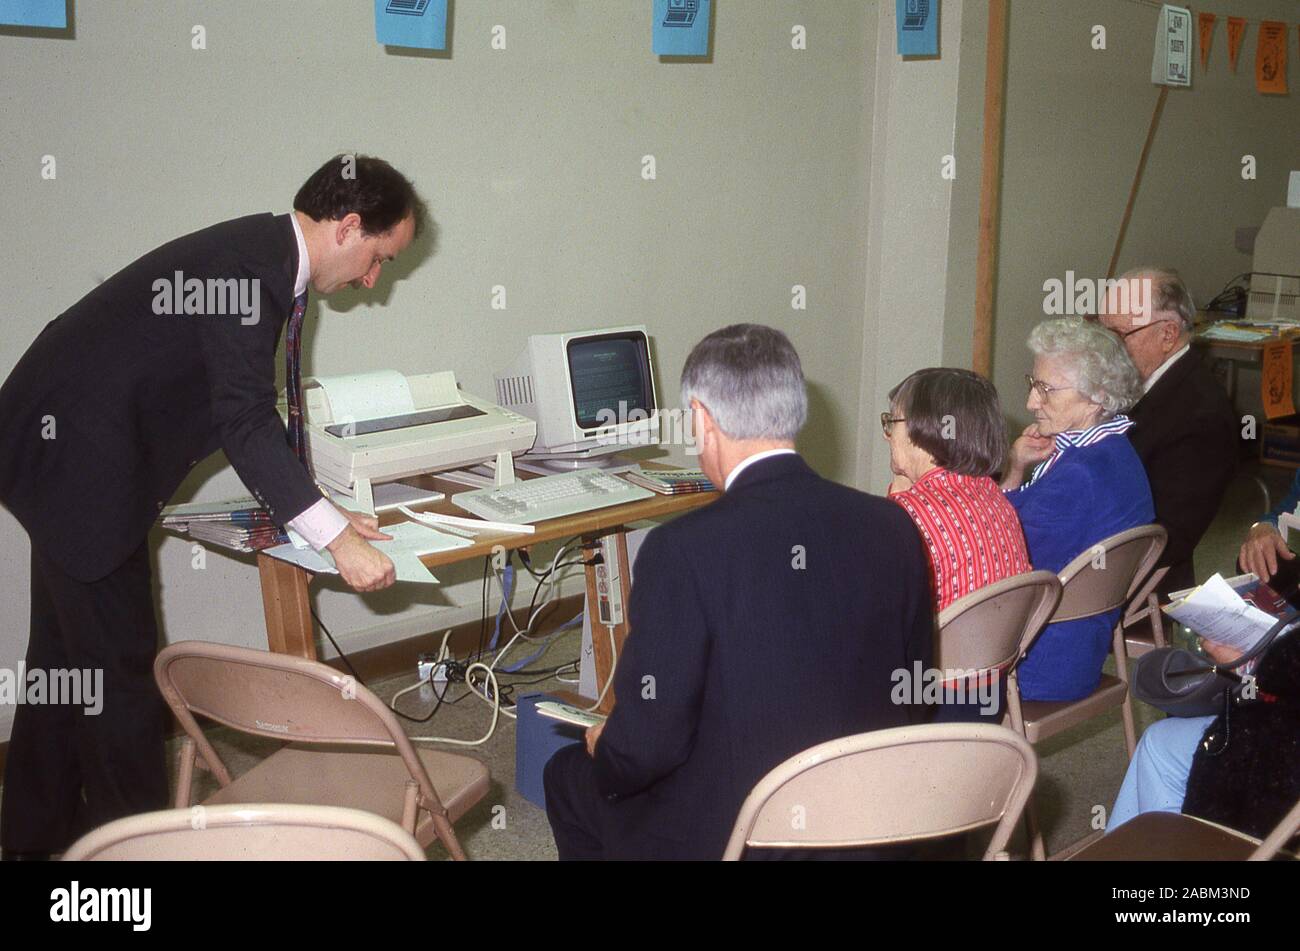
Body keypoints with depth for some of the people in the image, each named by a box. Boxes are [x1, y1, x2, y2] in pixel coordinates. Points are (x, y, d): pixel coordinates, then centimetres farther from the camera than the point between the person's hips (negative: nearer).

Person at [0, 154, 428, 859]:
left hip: (68, 448, 11)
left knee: (66, 653, 21)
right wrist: (336, 539, -33)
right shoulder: (252, 261, -23)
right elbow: (245, 420, -30)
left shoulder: (261, 254, 7)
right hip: (79, 457, -11)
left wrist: (321, 508, 9)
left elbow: (243, 407, 12)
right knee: (120, 668, -1)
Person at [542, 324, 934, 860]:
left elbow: (646, 748, -18)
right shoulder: (894, 529, -7)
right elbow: (910, 702, 3)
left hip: (727, 838, -5)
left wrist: (605, 751, 5)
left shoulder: (681, 551, -23)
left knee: (569, 776, 24)